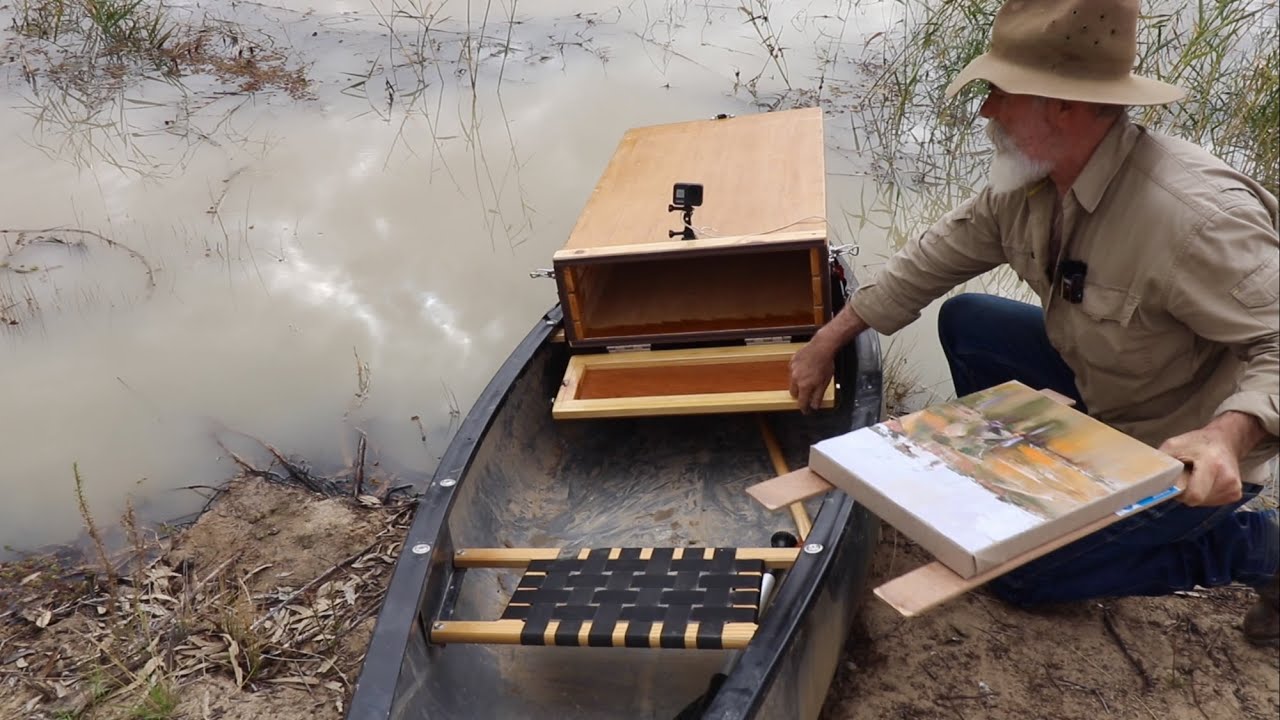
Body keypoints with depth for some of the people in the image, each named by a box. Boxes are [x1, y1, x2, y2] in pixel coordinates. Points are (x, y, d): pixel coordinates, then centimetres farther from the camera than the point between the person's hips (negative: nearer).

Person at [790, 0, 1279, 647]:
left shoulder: (1195, 214, -36)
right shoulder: (1025, 183, -11)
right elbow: (933, 257, 0)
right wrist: (827, 342, 5)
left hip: (1189, 449, -7)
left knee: (1013, 567, -5)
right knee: (964, 322, 5)